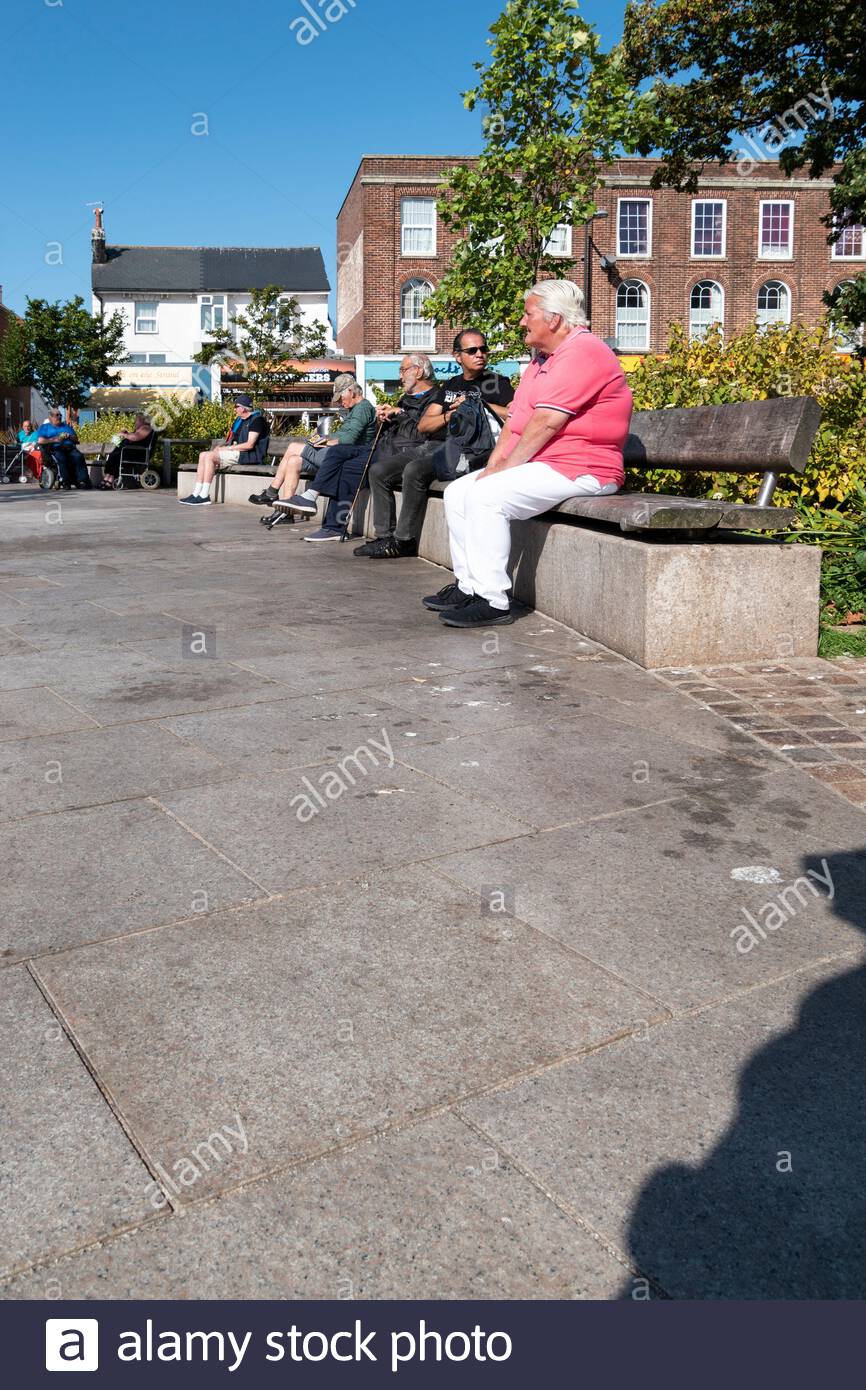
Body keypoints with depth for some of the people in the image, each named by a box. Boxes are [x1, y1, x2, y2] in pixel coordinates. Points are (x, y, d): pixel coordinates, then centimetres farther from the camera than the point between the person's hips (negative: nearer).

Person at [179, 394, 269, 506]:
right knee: (203, 455, -5)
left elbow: (249, 445, -17)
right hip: (236, 452, 10)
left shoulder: (257, 420, -8)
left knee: (210, 456, -23)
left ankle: (204, 496, -24)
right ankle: (196, 494, -12)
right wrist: (221, 446, 3)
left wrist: (228, 448, -13)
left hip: (248, 455, -10)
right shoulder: (240, 420, 23)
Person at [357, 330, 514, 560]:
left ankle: (404, 541, -22)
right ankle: (386, 535, -3)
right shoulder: (448, 386, 25)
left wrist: (478, 405, -10)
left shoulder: (496, 382, 8)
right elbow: (423, 426, 15)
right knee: (379, 470, -3)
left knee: (415, 470, -32)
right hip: (433, 446, 7)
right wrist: (450, 415, -3)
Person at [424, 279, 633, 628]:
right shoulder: (541, 360, 21)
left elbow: (545, 423, -20)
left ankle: (492, 601, -23)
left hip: (579, 469, -11)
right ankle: (469, 586, 5)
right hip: (539, 465, 11)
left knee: (486, 495, -27)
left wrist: (506, 467, -15)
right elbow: (516, 420, 15)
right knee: (457, 492, 5)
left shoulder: (583, 351, -13)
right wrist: (494, 465, 0)